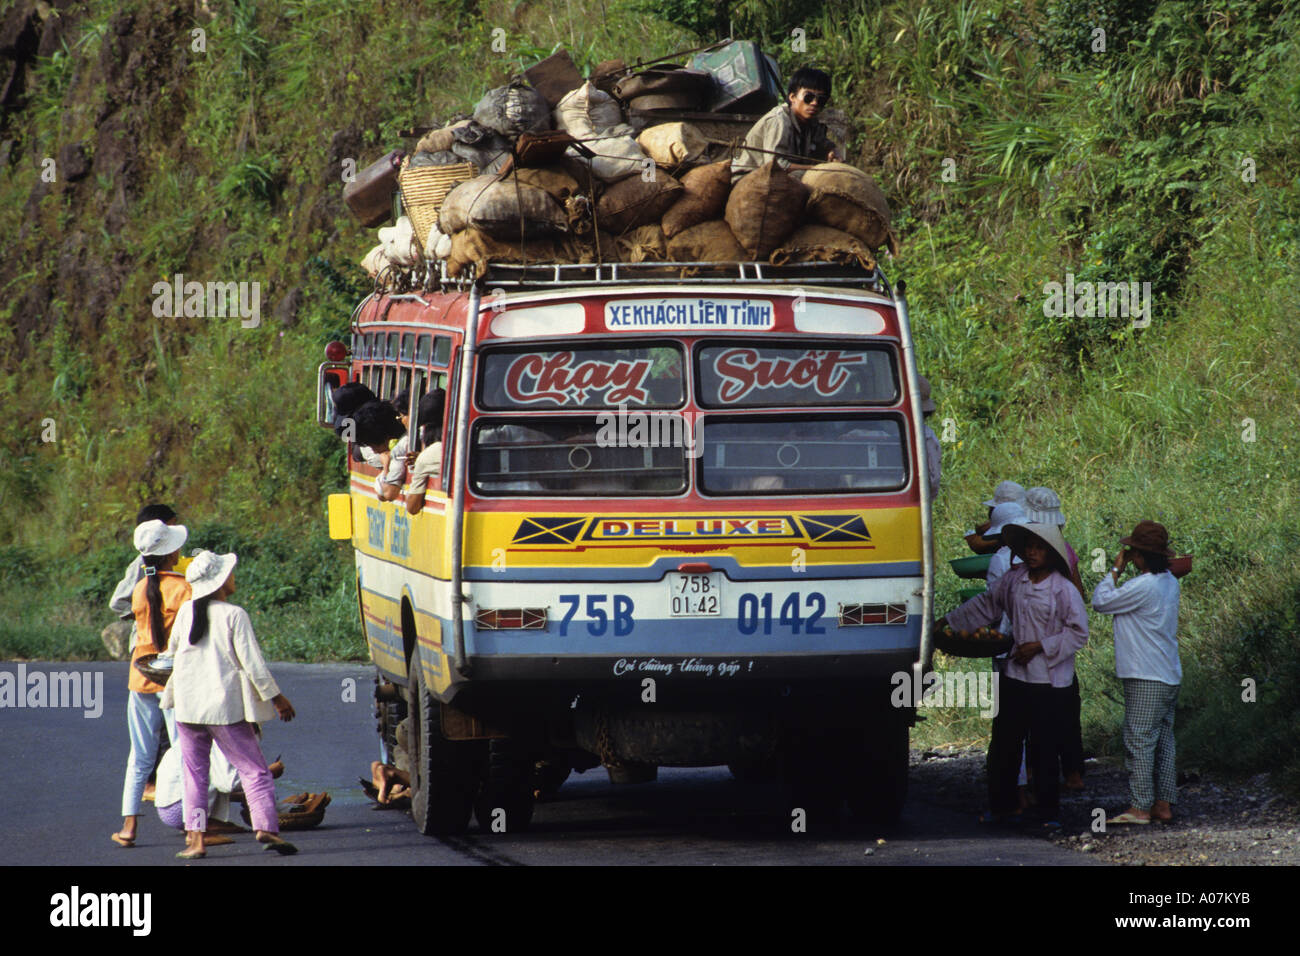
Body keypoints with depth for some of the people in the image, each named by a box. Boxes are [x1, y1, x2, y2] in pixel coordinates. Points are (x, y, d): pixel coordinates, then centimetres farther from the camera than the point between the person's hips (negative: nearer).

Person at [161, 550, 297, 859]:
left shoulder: (185, 612, 2)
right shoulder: (234, 616, -10)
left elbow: (173, 650, 16)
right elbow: (252, 663, -10)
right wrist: (276, 697, -1)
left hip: (187, 705, 4)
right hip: (225, 706, -4)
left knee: (194, 773, 10)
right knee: (254, 769, 2)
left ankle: (195, 838, 3)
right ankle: (265, 826, -14)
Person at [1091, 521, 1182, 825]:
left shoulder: (1143, 587, -20)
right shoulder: (1169, 582, 9)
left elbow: (1100, 602, -11)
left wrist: (1115, 569, -4)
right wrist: (1122, 570, 10)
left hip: (1147, 679, -9)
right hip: (1168, 675, 9)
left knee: (1139, 740, -6)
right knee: (1161, 739, 12)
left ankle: (1140, 807, -6)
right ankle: (1163, 803, 15)